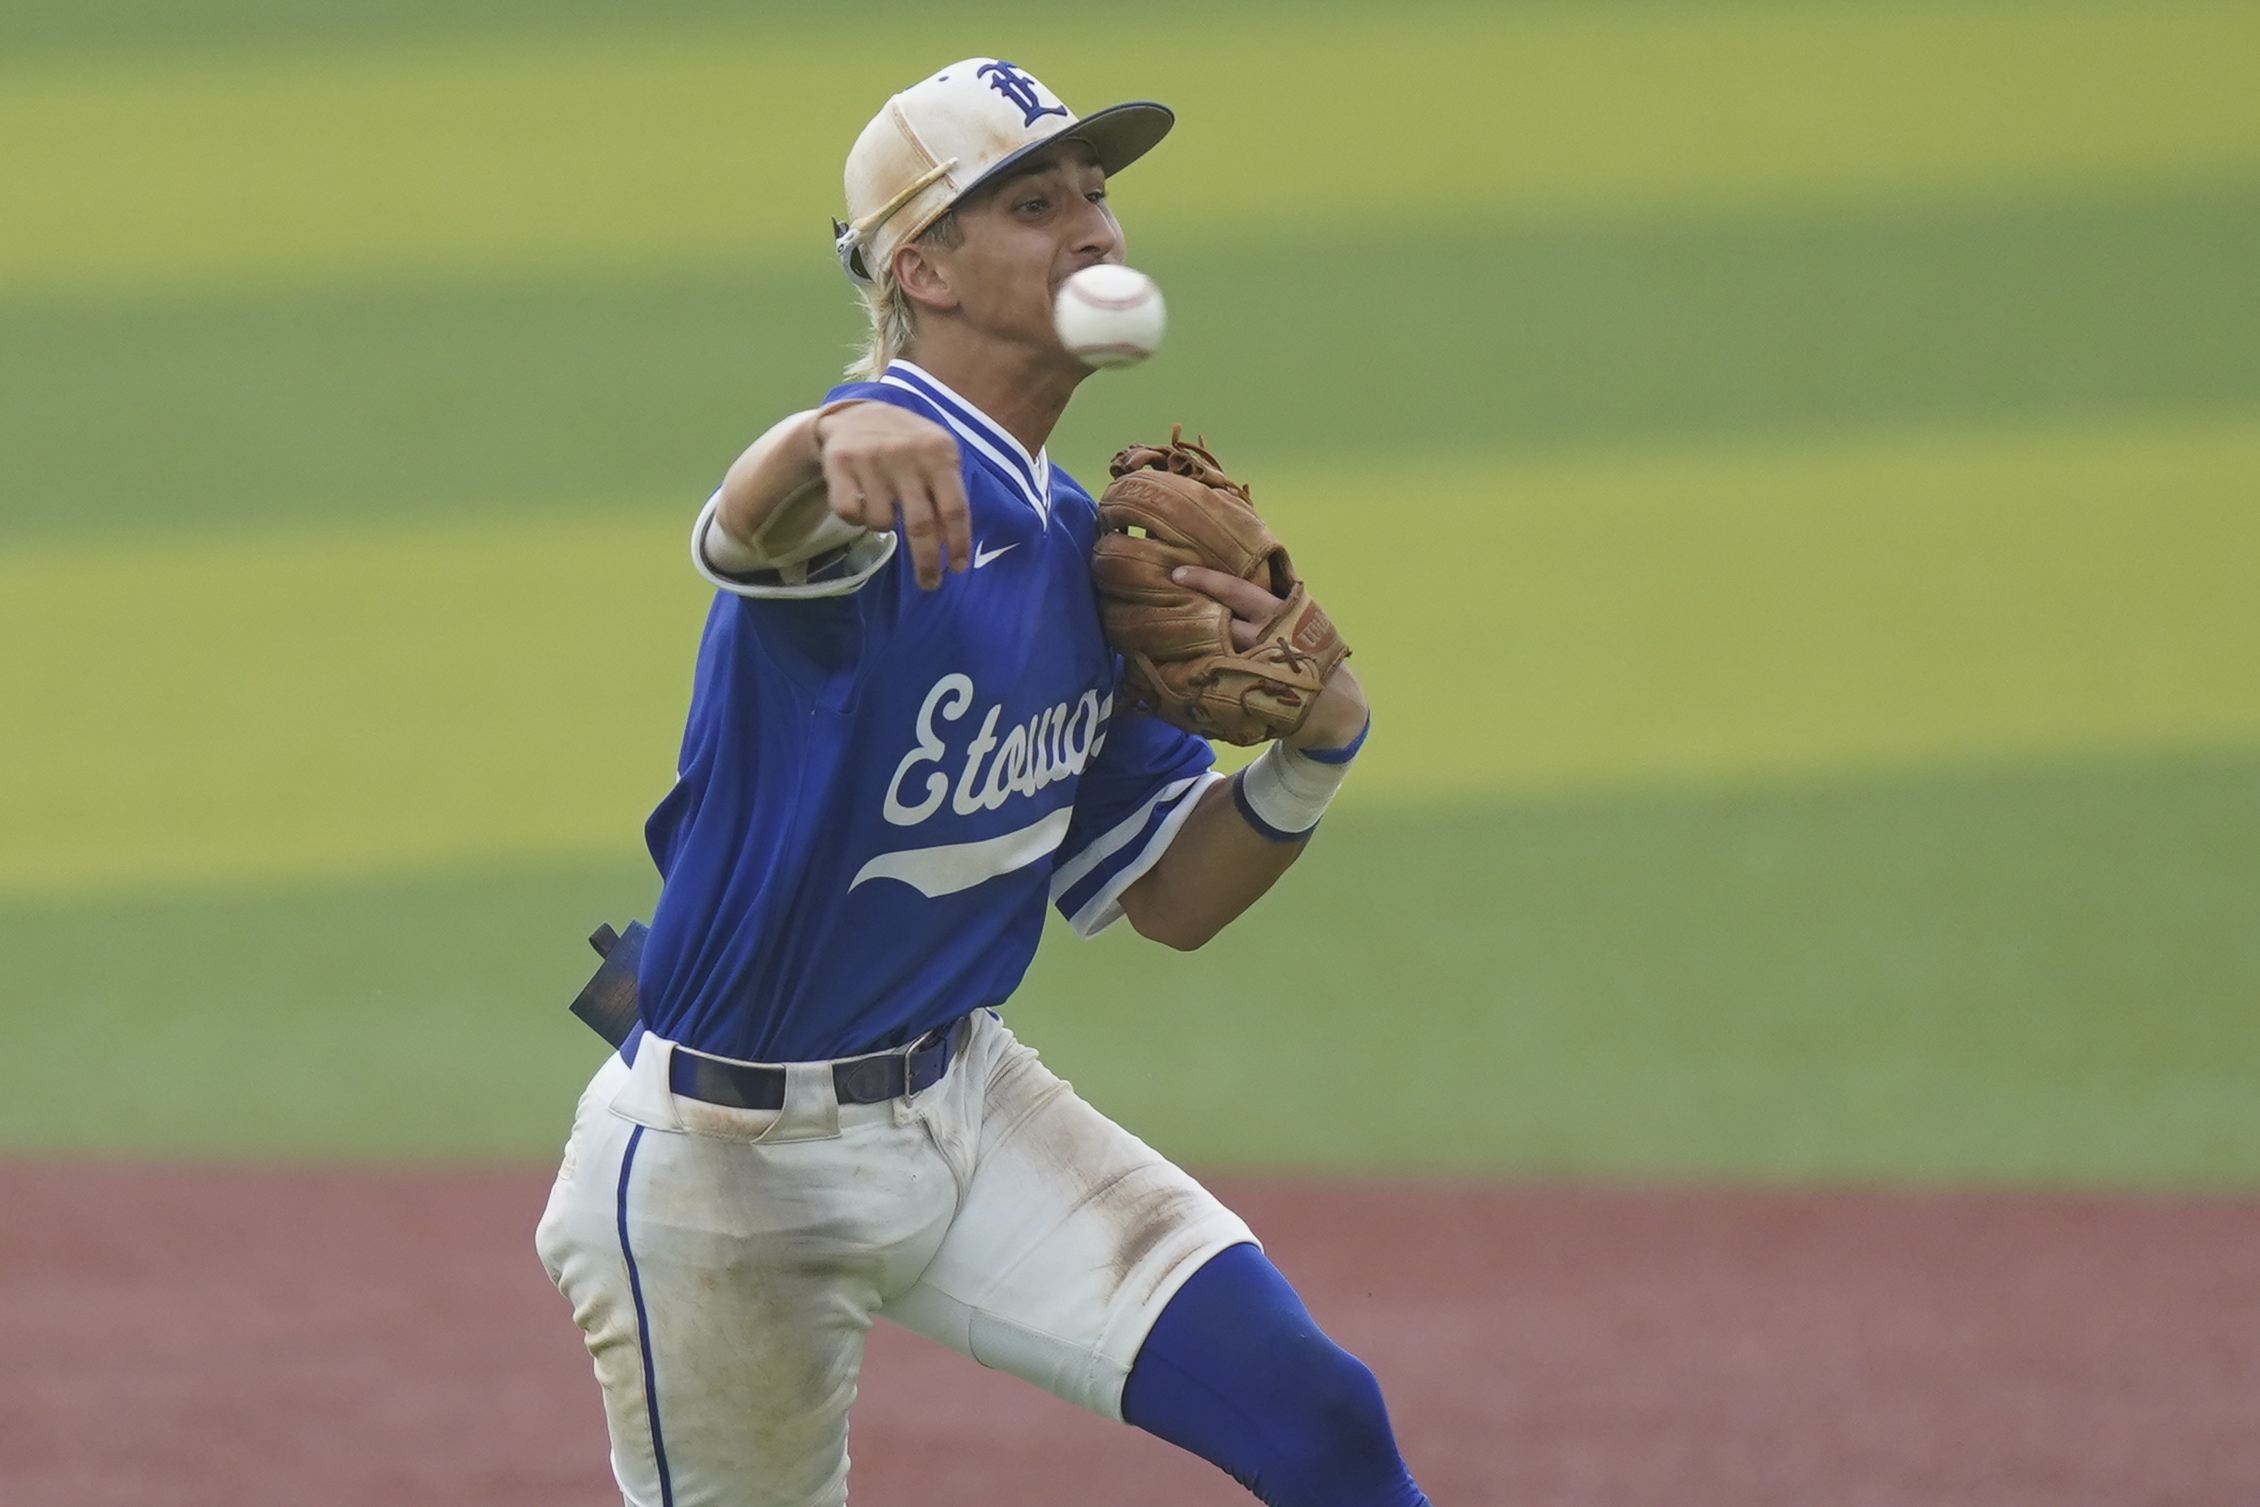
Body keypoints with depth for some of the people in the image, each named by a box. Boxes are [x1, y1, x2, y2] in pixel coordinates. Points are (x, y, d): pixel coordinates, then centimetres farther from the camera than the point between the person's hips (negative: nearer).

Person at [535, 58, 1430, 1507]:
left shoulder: (1082, 552, 7)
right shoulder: (887, 474, -19)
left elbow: (1167, 896, 13)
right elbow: (750, 527, -46)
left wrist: (1315, 747, -7)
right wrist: (828, 442, -70)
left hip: (969, 1100, 7)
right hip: (731, 1170, -7)